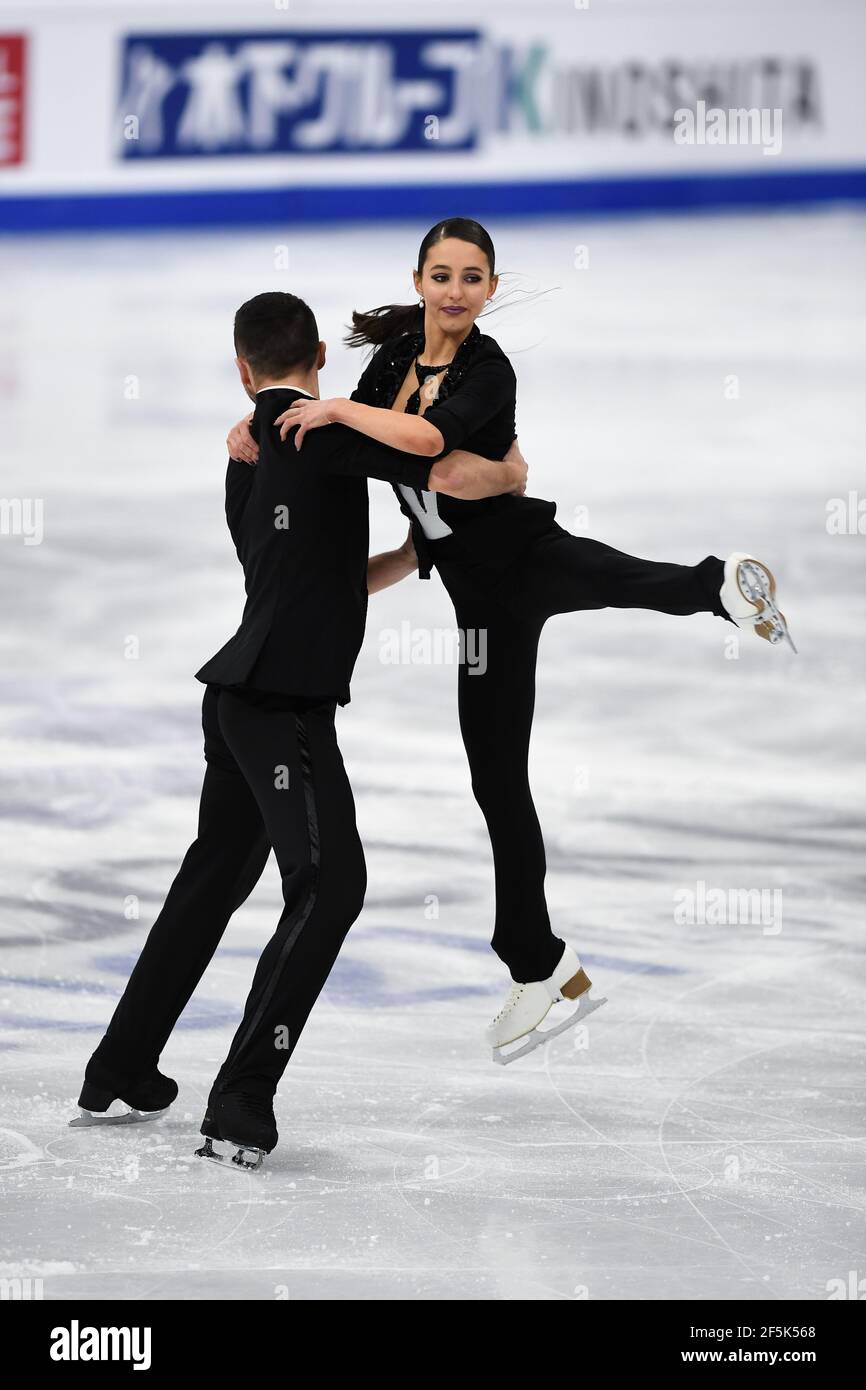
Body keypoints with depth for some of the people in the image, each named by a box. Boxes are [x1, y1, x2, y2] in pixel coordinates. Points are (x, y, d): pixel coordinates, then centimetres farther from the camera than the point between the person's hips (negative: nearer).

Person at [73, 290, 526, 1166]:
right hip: (281, 700, -9)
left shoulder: (247, 455, 18)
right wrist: (509, 471, 3)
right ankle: (240, 1102, -18)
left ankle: (119, 1075, 29)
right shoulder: (321, 427, -10)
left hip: (243, 693, 9)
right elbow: (454, 477, -18)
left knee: (214, 875, 20)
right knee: (329, 881, -13)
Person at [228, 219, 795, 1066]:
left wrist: (338, 409, -28)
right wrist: (261, 433, 0)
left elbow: (427, 437, -36)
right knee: (497, 776, 9)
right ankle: (543, 969, 19)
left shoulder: (487, 371, -16)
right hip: (482, 591, 6)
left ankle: (724, 585, -69)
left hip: (528, 557, -6)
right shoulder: (395, 353, 4)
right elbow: (348, 442, 16)